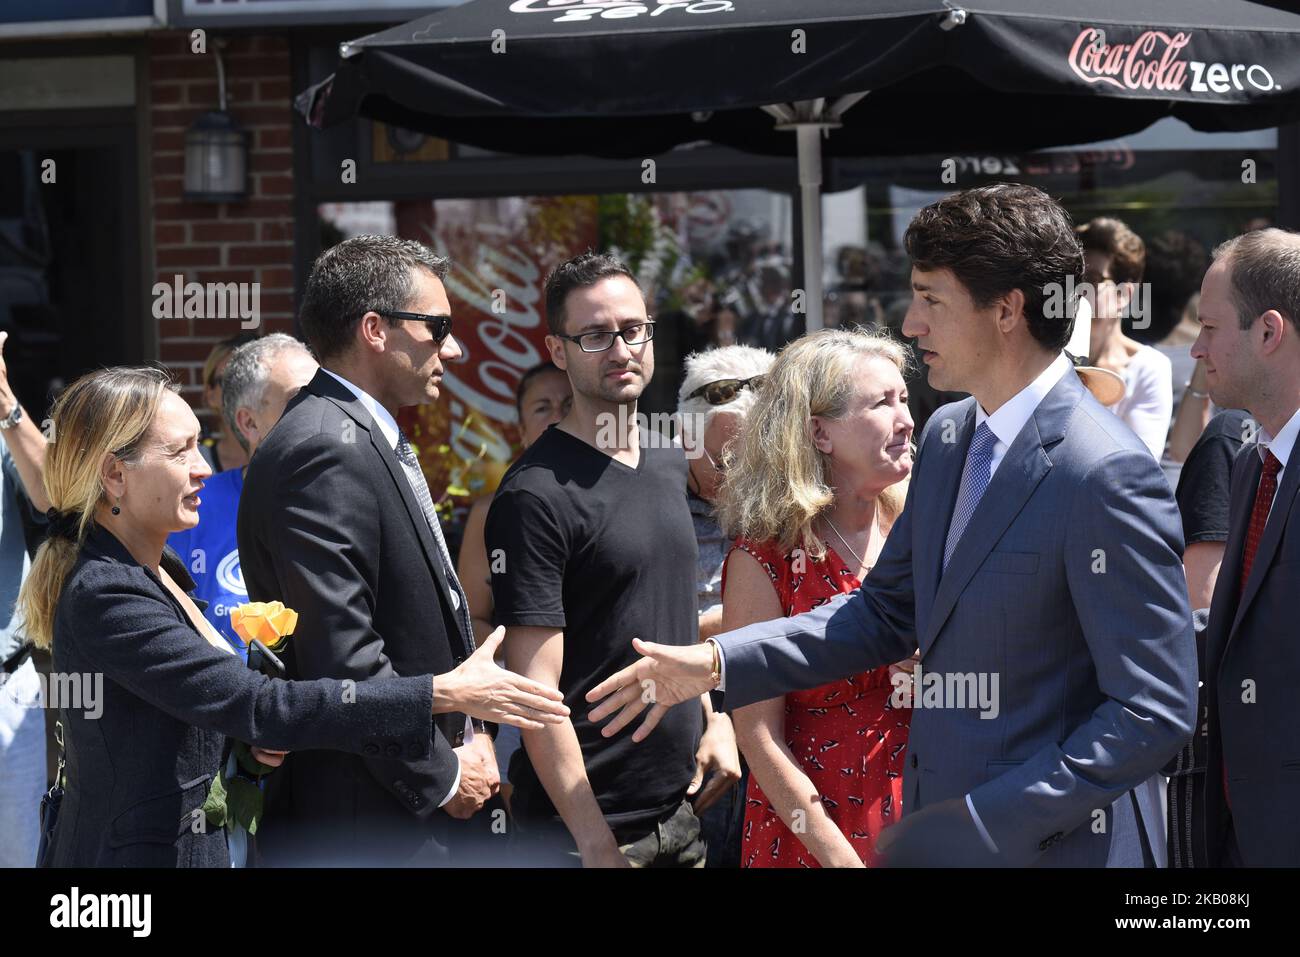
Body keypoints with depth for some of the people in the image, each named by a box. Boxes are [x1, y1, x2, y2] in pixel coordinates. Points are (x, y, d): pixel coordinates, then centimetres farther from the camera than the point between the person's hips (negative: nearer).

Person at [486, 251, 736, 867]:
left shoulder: (669, 463, 10)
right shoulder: (534, 495, -14)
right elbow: (537, 688, -18)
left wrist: (717, 721, 7)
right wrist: (595, 844, -20)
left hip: (678, 812, 7)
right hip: (584, 826, -7)